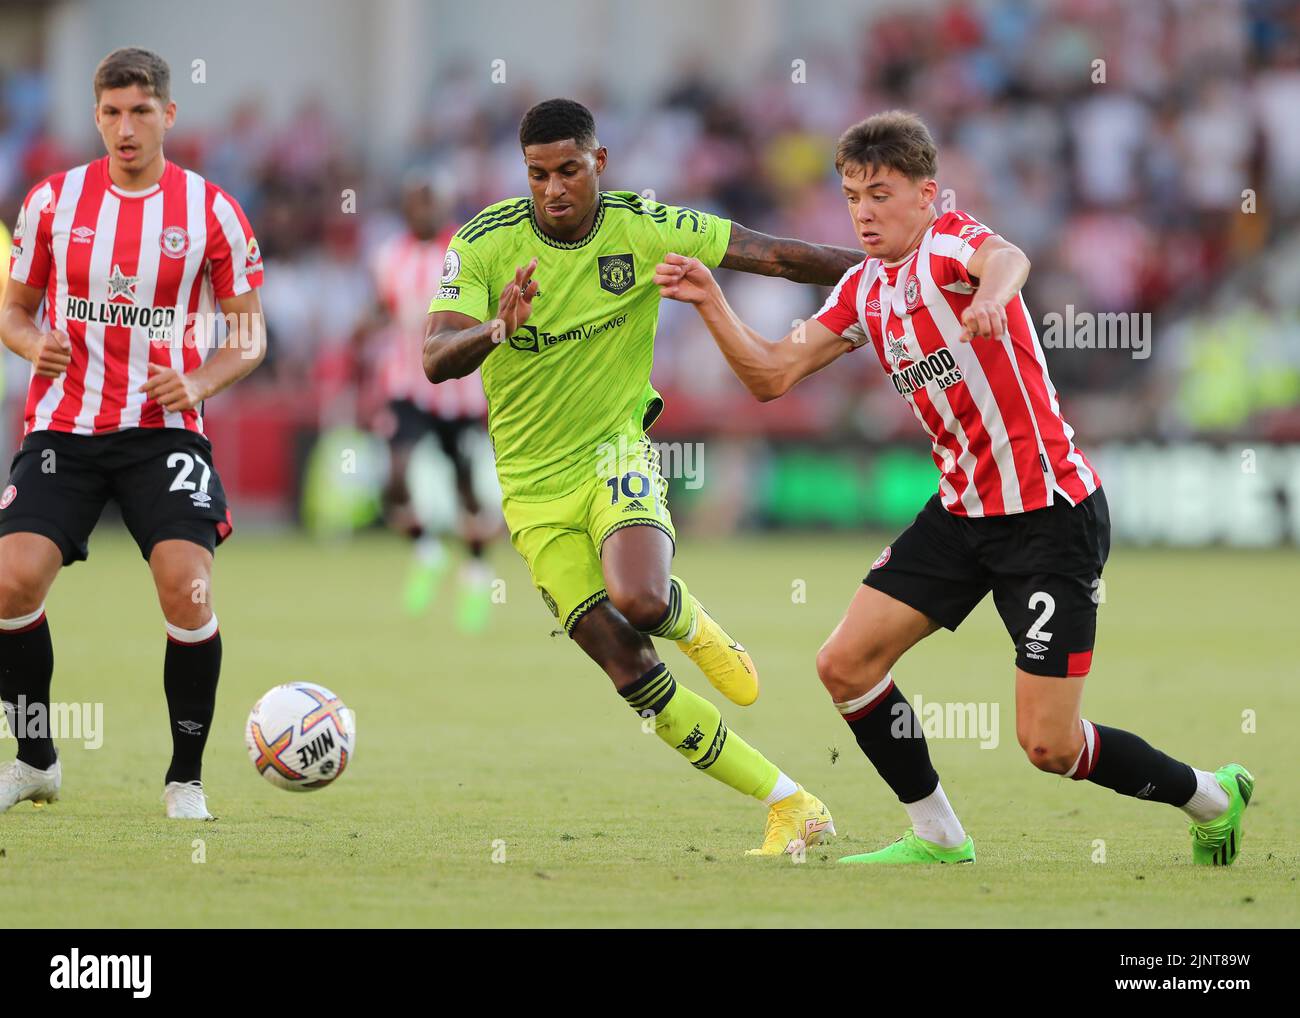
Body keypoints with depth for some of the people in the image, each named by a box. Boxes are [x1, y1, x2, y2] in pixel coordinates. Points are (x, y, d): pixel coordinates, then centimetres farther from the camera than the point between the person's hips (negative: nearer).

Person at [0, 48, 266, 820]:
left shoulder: (212, 211, -1)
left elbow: (250, 335, 5)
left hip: (163, 431, -1)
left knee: (188, 589, -19)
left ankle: (187, 779, 0)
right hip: (63, 428, 1)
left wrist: (200, 383, -14)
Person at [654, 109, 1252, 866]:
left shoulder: (949, 239, -14)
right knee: (846, 665, 0)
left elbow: (1007, 257, -39)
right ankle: (939, 839, 16)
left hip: (1053, 513, -8)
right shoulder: (864, 291, 10)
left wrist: (991, 292, -63)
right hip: (964, 511, 8)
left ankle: (1211, 798, 16)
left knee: (1048, 744, -9)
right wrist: (710, 301, -5)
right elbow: (772, 375, 10)